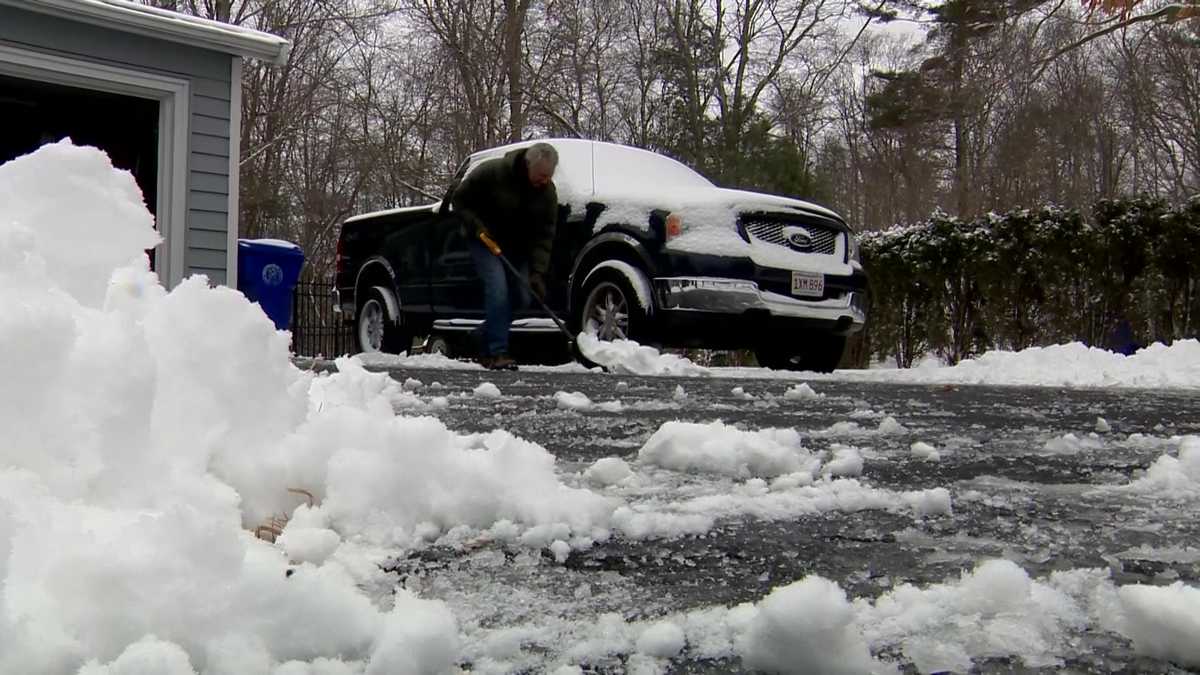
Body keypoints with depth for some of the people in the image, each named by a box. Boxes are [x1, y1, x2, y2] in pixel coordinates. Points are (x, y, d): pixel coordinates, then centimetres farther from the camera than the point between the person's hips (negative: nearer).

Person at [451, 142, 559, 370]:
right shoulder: (492, 172, -24)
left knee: (522, 297, -2)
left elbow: (544, 236, -11)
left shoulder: (547, 192, -12)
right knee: (498, 289, -22)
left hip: (517, 247, 5)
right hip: (484, 240, -5)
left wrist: (537, 273, -20)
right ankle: (497, 353, -20)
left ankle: (487, 350, 10)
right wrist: (476, 226, -24)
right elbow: (459, 200, -12)